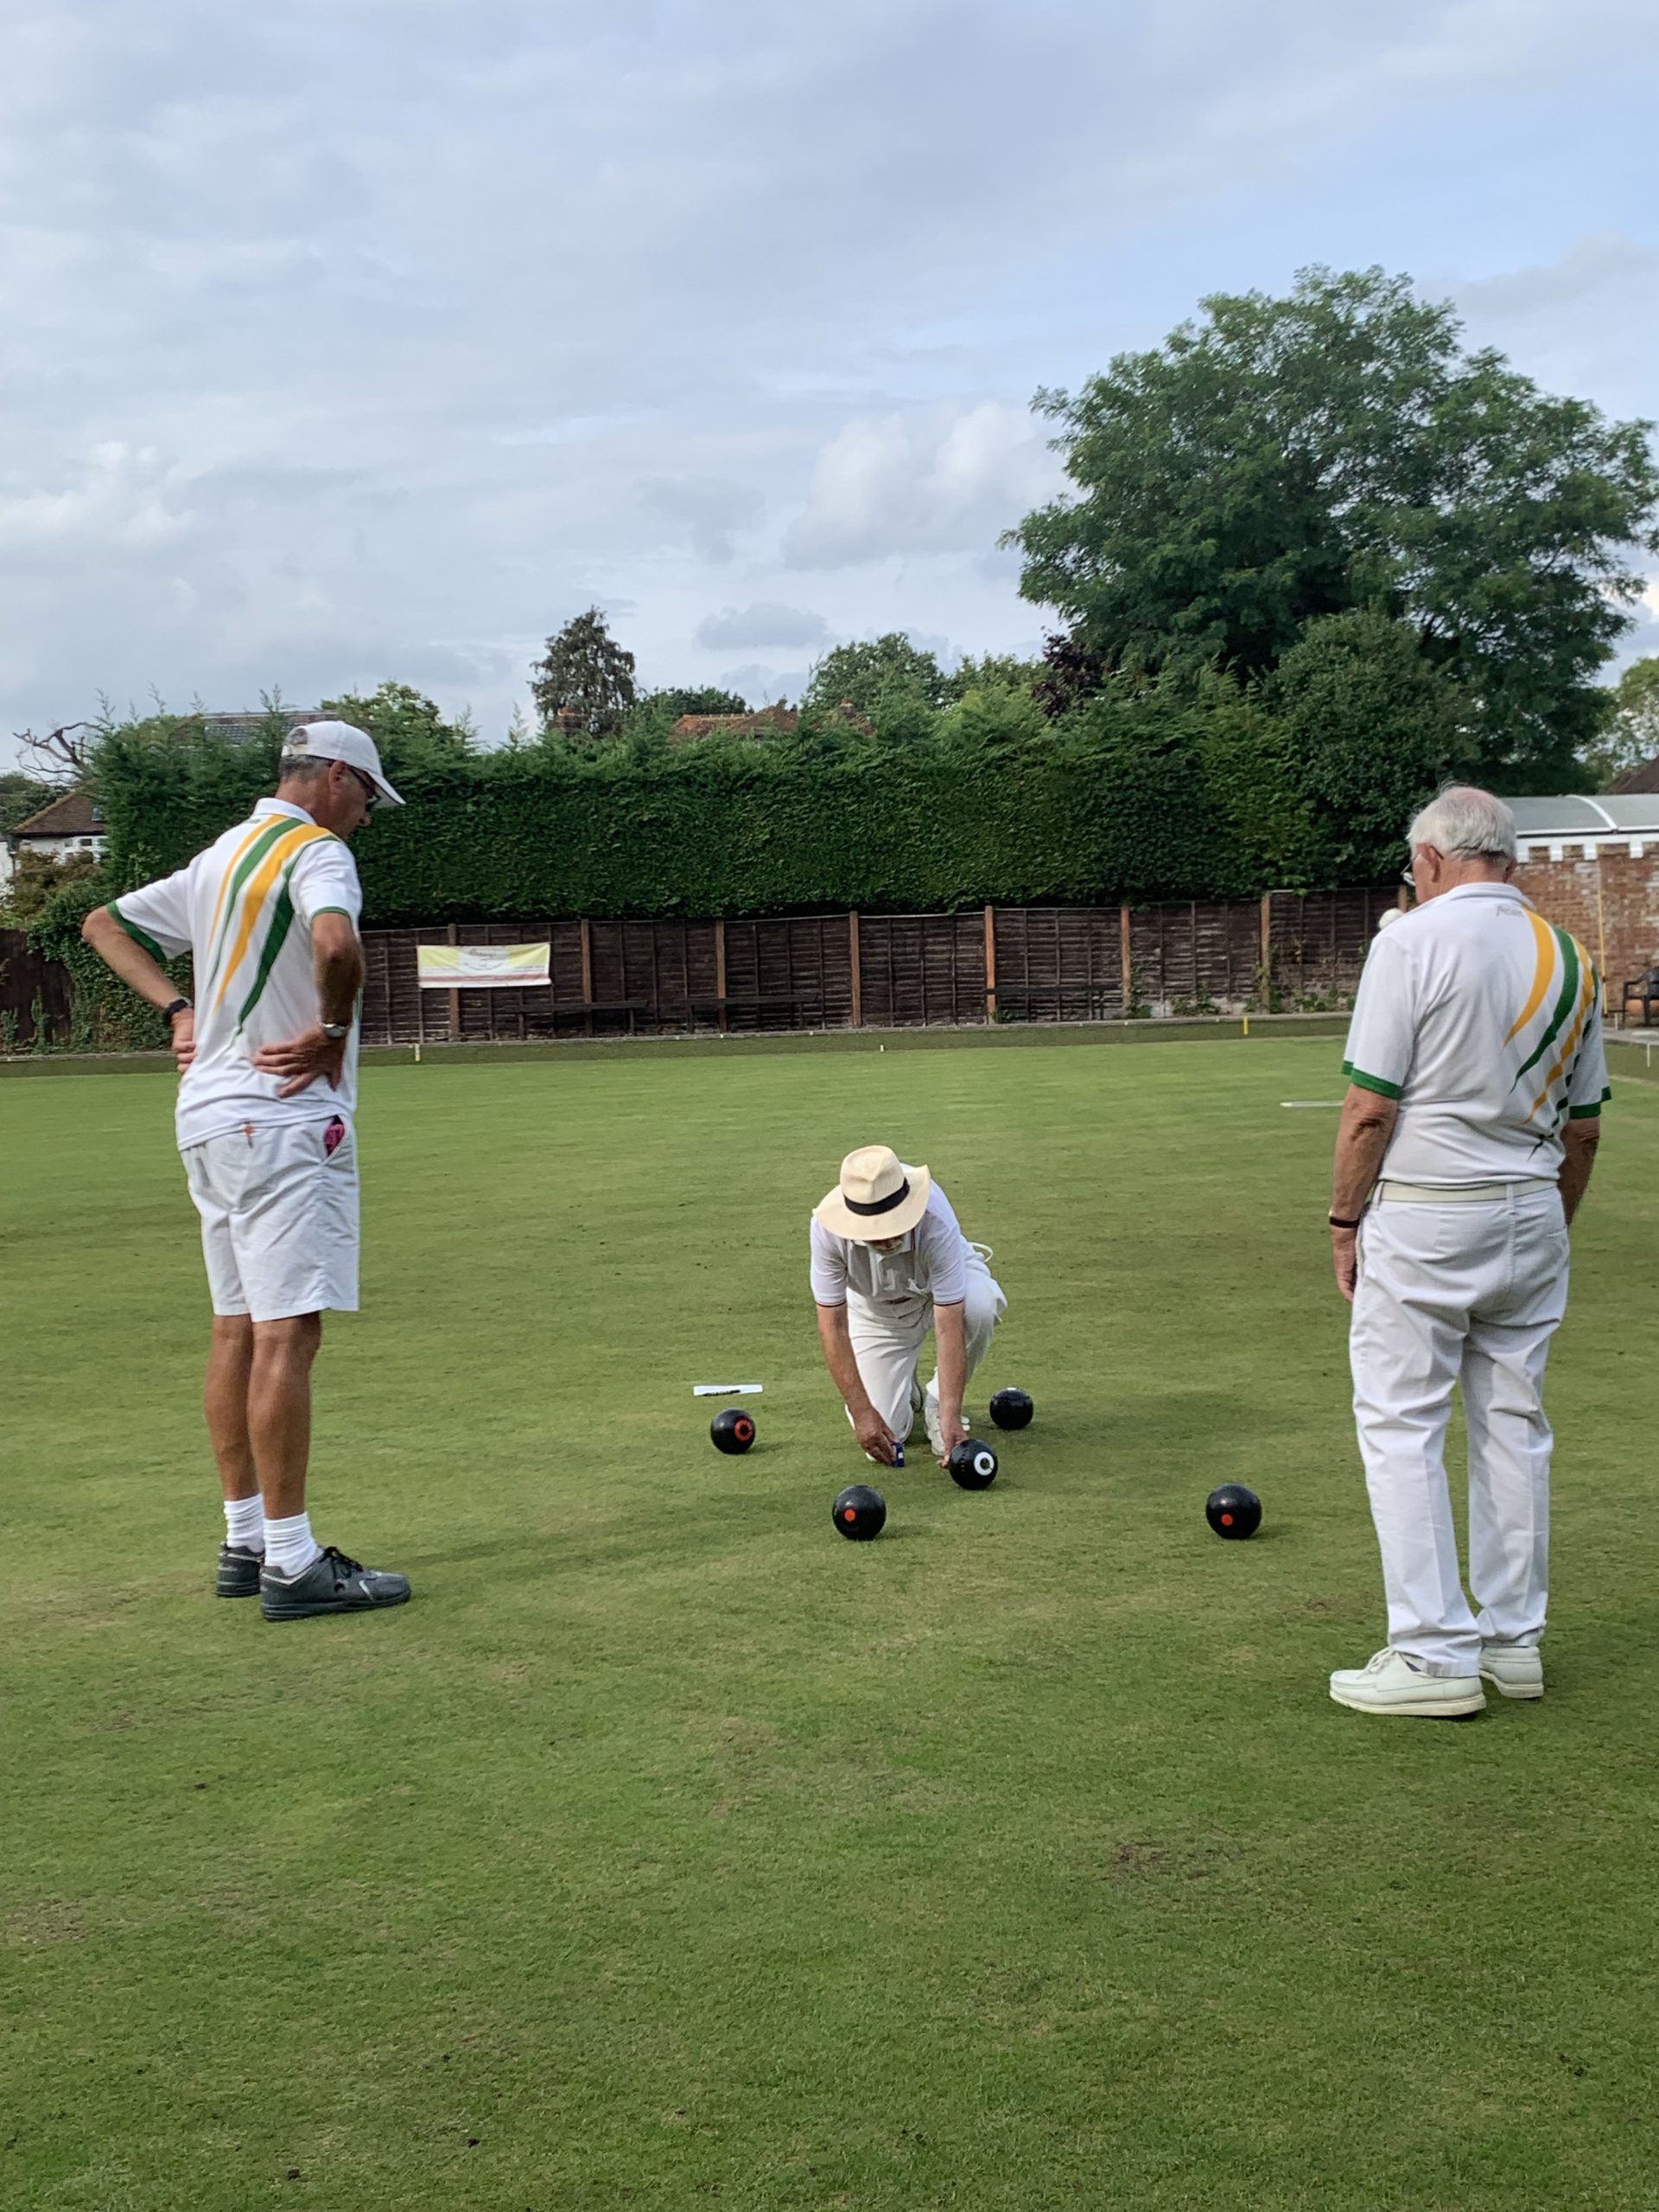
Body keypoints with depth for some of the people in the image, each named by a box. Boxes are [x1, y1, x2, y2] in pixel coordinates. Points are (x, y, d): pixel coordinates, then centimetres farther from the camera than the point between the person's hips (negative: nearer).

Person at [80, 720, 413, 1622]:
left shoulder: (218, 857, 18)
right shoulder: (316, 850, -9)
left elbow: (103, 923, 27)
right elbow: (337, 945, -31)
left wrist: (178, 1008, 16)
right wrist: (333, 1030, -14)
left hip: (209, 1111, 9)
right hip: (281, 1117, -9)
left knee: (237, 1328, 12)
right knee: (286, 1333, -9)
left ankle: (245, 1541, 18)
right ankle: (292, 1564, -7)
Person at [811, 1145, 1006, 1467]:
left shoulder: (935, 1222, -39)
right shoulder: (827, 1227, -34)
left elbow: (949, 1325, -38)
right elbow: (832, 1325, -28)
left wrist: (950, 1418, -43)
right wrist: (862, 1412, -32)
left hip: (942, 1283, -1)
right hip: (875, 1307, 1)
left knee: (978, 1306, -38)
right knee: (879, 1433, -14)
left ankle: (940, 1405, -10)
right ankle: (905, 1388, 23)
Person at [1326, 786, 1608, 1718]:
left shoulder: (1414, 941, -11)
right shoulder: (1570, 958, 7)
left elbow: (1371, 1108, -14)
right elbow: (1584, 1128, 12)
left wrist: (1346, 1222, -4)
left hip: (1422, 1219, -6)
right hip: (1529, 1216, 6)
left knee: (1402, 1425, 0)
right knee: (1515, 1425, 13)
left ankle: (1436, 1655, 0)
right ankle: (1515, 1639, 21)